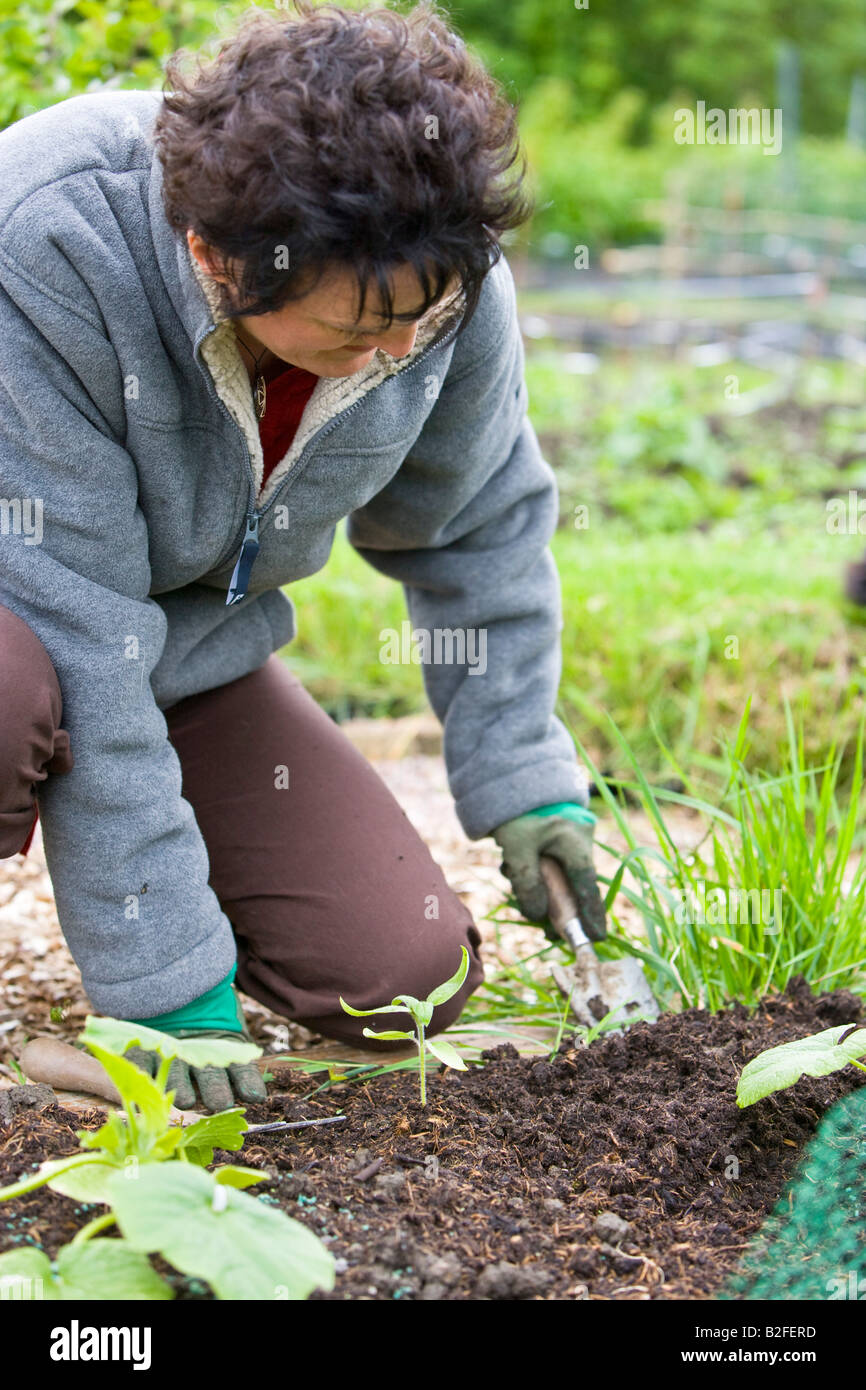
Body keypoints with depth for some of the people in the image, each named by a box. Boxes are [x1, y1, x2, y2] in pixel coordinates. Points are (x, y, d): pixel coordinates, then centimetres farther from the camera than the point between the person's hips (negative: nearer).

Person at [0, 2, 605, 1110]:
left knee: (403, 973, -8)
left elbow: (478, 529, 2)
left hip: (194, 638, 5)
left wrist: (525, 782, -1)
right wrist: (162, 980, -30)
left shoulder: (449, 283, -19)